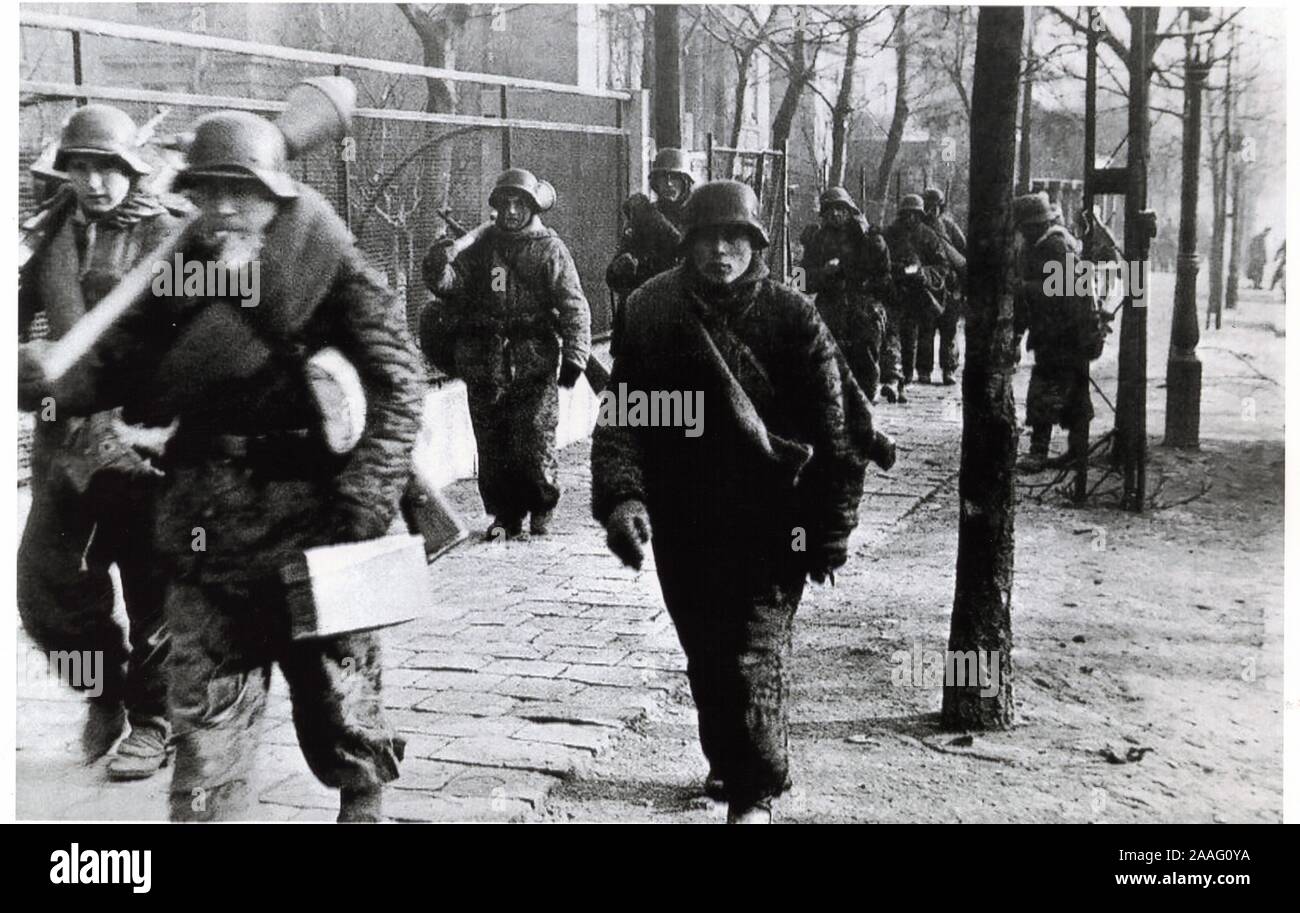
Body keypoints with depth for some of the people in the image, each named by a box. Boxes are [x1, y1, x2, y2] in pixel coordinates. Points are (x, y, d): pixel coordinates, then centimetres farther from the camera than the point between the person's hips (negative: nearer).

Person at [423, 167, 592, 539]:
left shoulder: (550, 249, 3)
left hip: (534, 365, -3)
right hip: (484, 365, 4)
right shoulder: (482, 247, 14)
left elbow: (574, 306, -2)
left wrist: (574, 355, -11)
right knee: (492, 445, 6)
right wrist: (440, 267, -17)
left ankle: (541, 511, 16)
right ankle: (504, 514, 18)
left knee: (535, 443, -3)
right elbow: (453, 283, 6)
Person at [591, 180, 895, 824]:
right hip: (682, 522, 4)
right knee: (705, 656, 17)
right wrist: (620, 495, -19)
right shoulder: (652, 314, -1)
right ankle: (727, 763, 40)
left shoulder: (791, 318, -8)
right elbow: (621, 415, -4)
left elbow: (837, 428, -6)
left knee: (755, 656, -6)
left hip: (768, 523, -3)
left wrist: (830, 529, -5)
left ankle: (755, 794, 9)